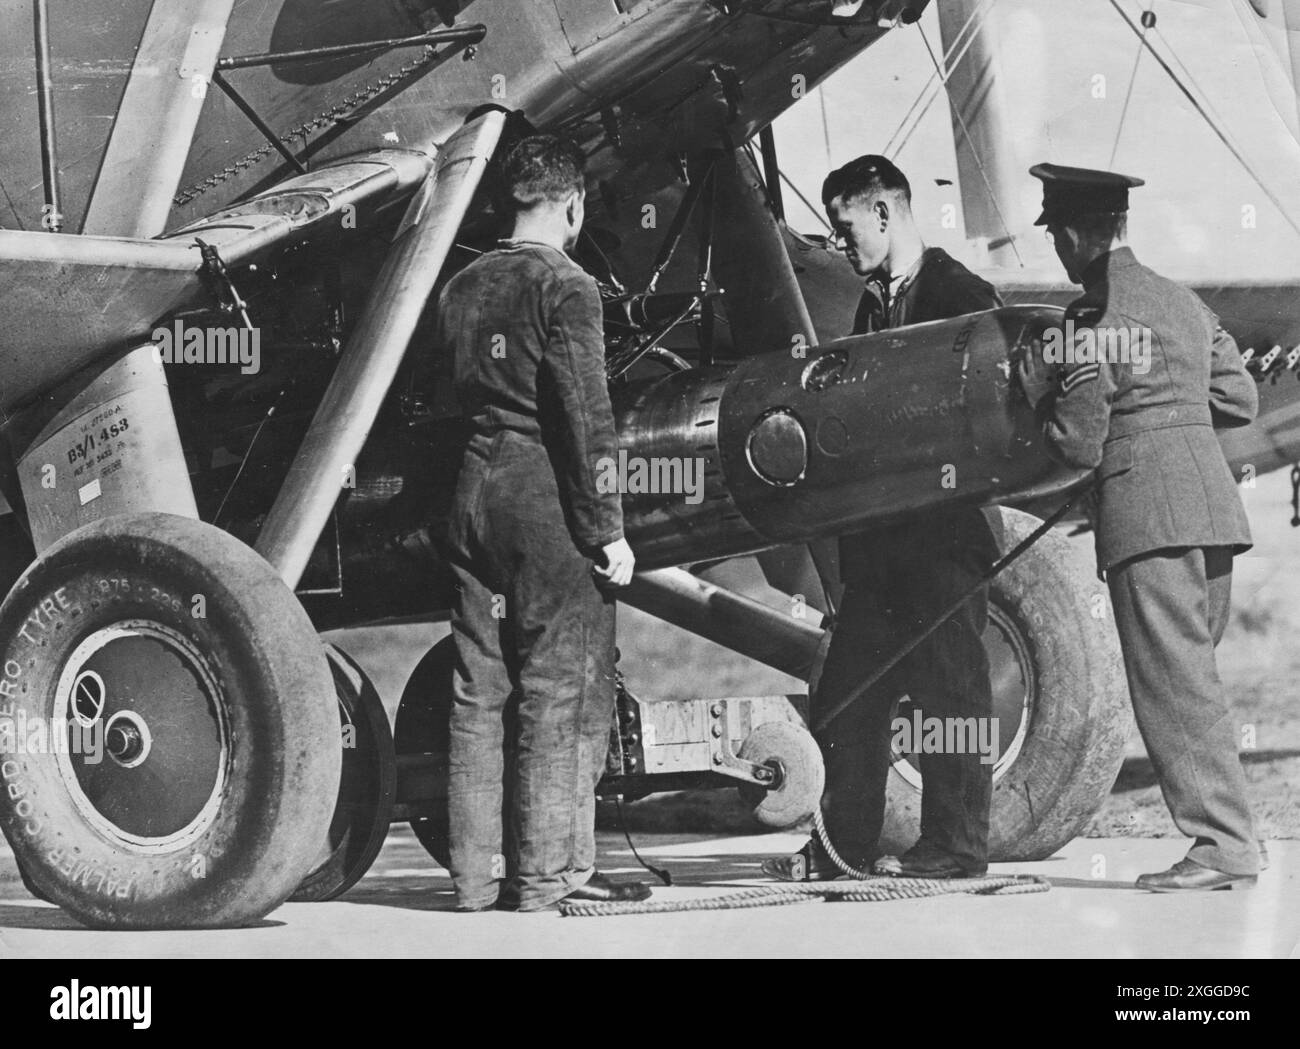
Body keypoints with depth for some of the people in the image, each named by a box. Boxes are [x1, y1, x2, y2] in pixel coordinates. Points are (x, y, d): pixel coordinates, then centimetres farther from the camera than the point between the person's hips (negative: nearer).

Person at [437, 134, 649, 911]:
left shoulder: (463, 287, 12)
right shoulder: (566, 287, -9)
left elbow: (449, 398, 15)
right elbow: (583, 416, -14)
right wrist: (607, 528, -12)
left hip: (475, 490, 7)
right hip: (548, 499, -7)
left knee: (481, 692, 9)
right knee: (564, 691, -1)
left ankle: (479, 874, 12)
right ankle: (549, 872, -1)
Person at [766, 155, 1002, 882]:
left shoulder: (963, 296, -6)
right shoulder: (873, 303, 18)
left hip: (945, 528, -8)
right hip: (879, 533, 8)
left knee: (951, 687, -2)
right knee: (847, 694, 6)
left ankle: (956, 846, 3)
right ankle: (844, 843, 11)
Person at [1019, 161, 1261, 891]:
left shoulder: (1091, 324, -8)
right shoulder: (1184, 303, 15)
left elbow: (1079, 447, -9)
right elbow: (1241, 401, 19)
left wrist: (1041, 394, 9)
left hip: (1145, 511, -8)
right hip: (1212, 500, 8)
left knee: (1175, 682, -7)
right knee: (1195, 679, 15)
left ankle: (1225, 845, -10)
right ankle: (1229, 833, 15)